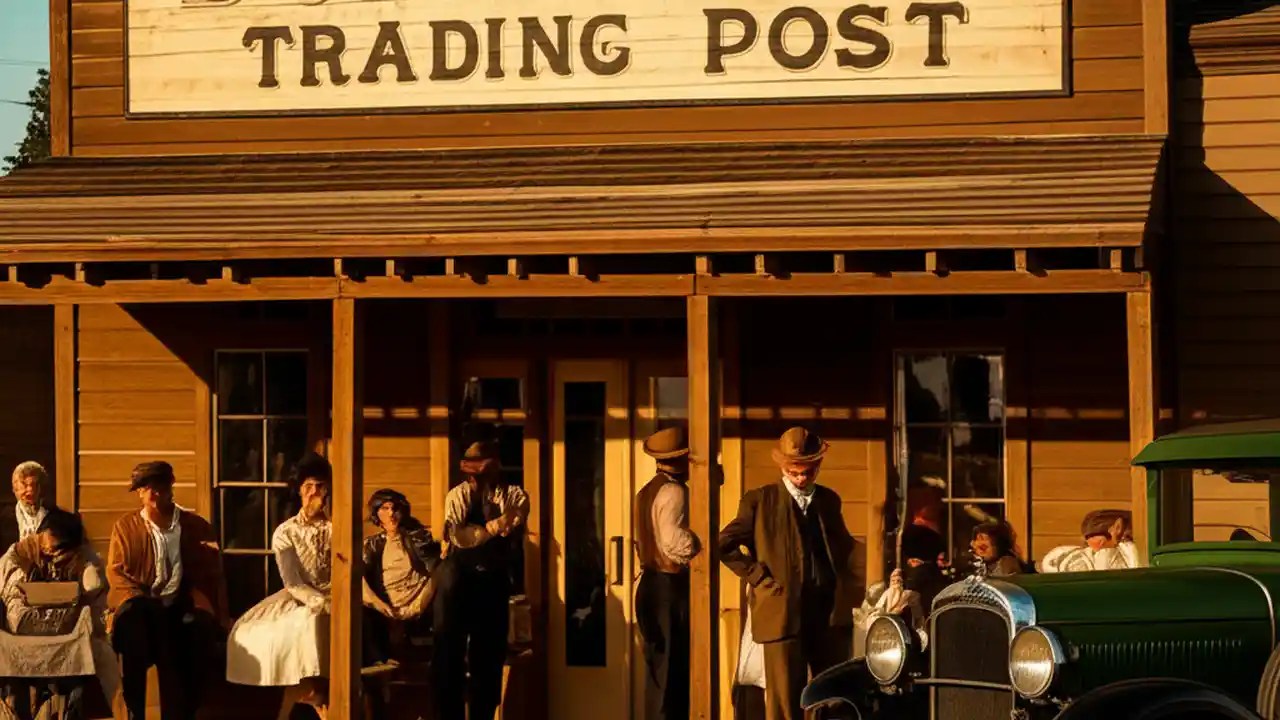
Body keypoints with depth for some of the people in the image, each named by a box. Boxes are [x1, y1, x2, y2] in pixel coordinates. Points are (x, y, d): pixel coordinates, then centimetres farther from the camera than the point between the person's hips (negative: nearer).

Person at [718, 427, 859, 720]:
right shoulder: (760, 501, 0)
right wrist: (758, 578, -7)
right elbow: (724, 545, -1)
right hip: (784, 613, -4)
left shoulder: (829, 500, 14)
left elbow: (845, 547, 25)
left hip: (831, 611, 4)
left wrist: (847, 588, 9)